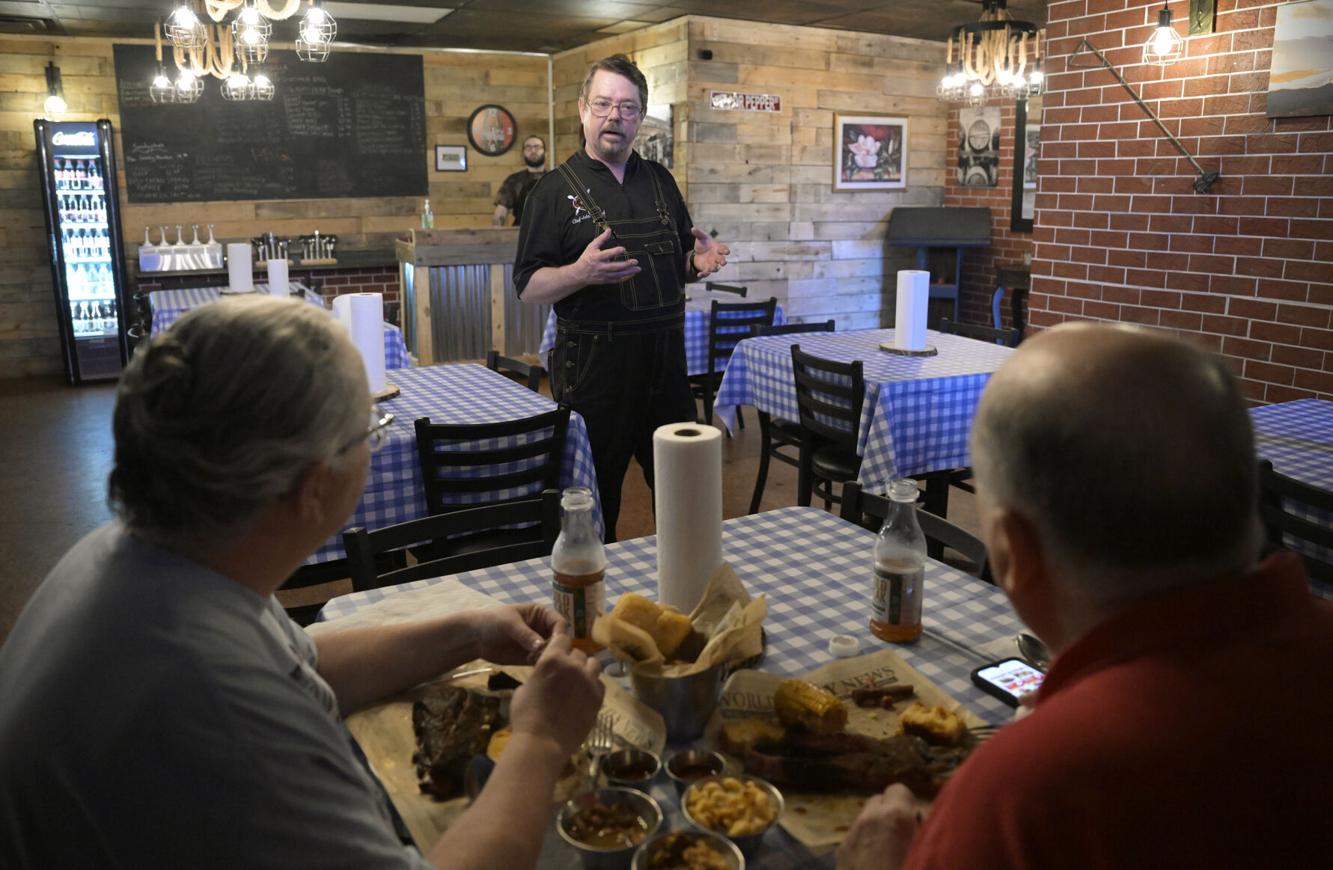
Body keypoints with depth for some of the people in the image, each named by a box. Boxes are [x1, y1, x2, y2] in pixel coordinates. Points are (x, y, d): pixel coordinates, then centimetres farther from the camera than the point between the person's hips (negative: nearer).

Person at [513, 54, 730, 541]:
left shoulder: (660, 182, 13)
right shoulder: (556, 190, -1)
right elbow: (528, 288, -6)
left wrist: (698, 262, -2)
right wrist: (581, 273, -25)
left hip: (665, 363, 5)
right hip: (593, 368, -4)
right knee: (593, 502, 3)